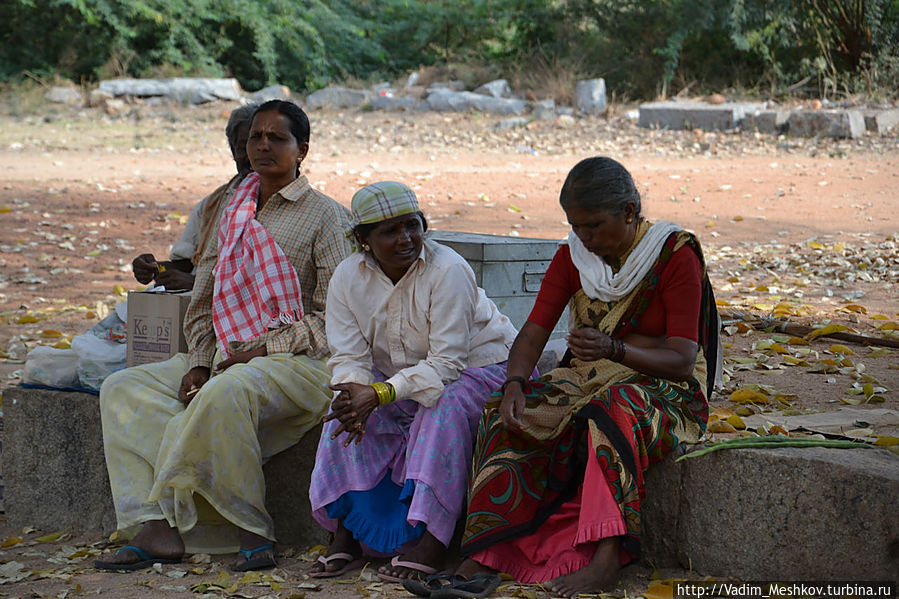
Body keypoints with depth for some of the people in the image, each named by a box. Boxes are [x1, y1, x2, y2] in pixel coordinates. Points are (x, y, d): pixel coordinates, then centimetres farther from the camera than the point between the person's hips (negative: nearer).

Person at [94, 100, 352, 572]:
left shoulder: (326, 216, 0)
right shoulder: (233, 214, 19)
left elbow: (334, 317, -9)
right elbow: (202, 303, 19)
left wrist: (260, 351, -14)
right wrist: (199, 363, 1)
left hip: (298, 362, -7)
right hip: (226, 358, 7)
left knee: (225, 394, -38)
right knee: (124, 389, -9)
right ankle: (158, 528, -23)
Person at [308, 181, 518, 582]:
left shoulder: (448, 270, -24)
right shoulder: (348, 278, -8)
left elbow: (446, 362, -28)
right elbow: (349, 357, -10)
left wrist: (380, 394, -38)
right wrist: (356, 393, -34)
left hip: (479, 366, -5)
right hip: (399, 377, 5)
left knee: (443, 411, -34)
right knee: (348, 408, -19)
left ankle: (432, 541, -34)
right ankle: (346, 532, -18)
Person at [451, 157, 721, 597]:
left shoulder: (676, 257, -13)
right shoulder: (572, 256, 3)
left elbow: (683, 361, -18)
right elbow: (533, 333, -3)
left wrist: (612, 349, -35)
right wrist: (515, 383, -25)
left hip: (661, 389, -5)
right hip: (587, 381, 5)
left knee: (613, 414, -39)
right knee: (512, 419, -22)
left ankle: (607, 557, -45)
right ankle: (484, 555, -29)